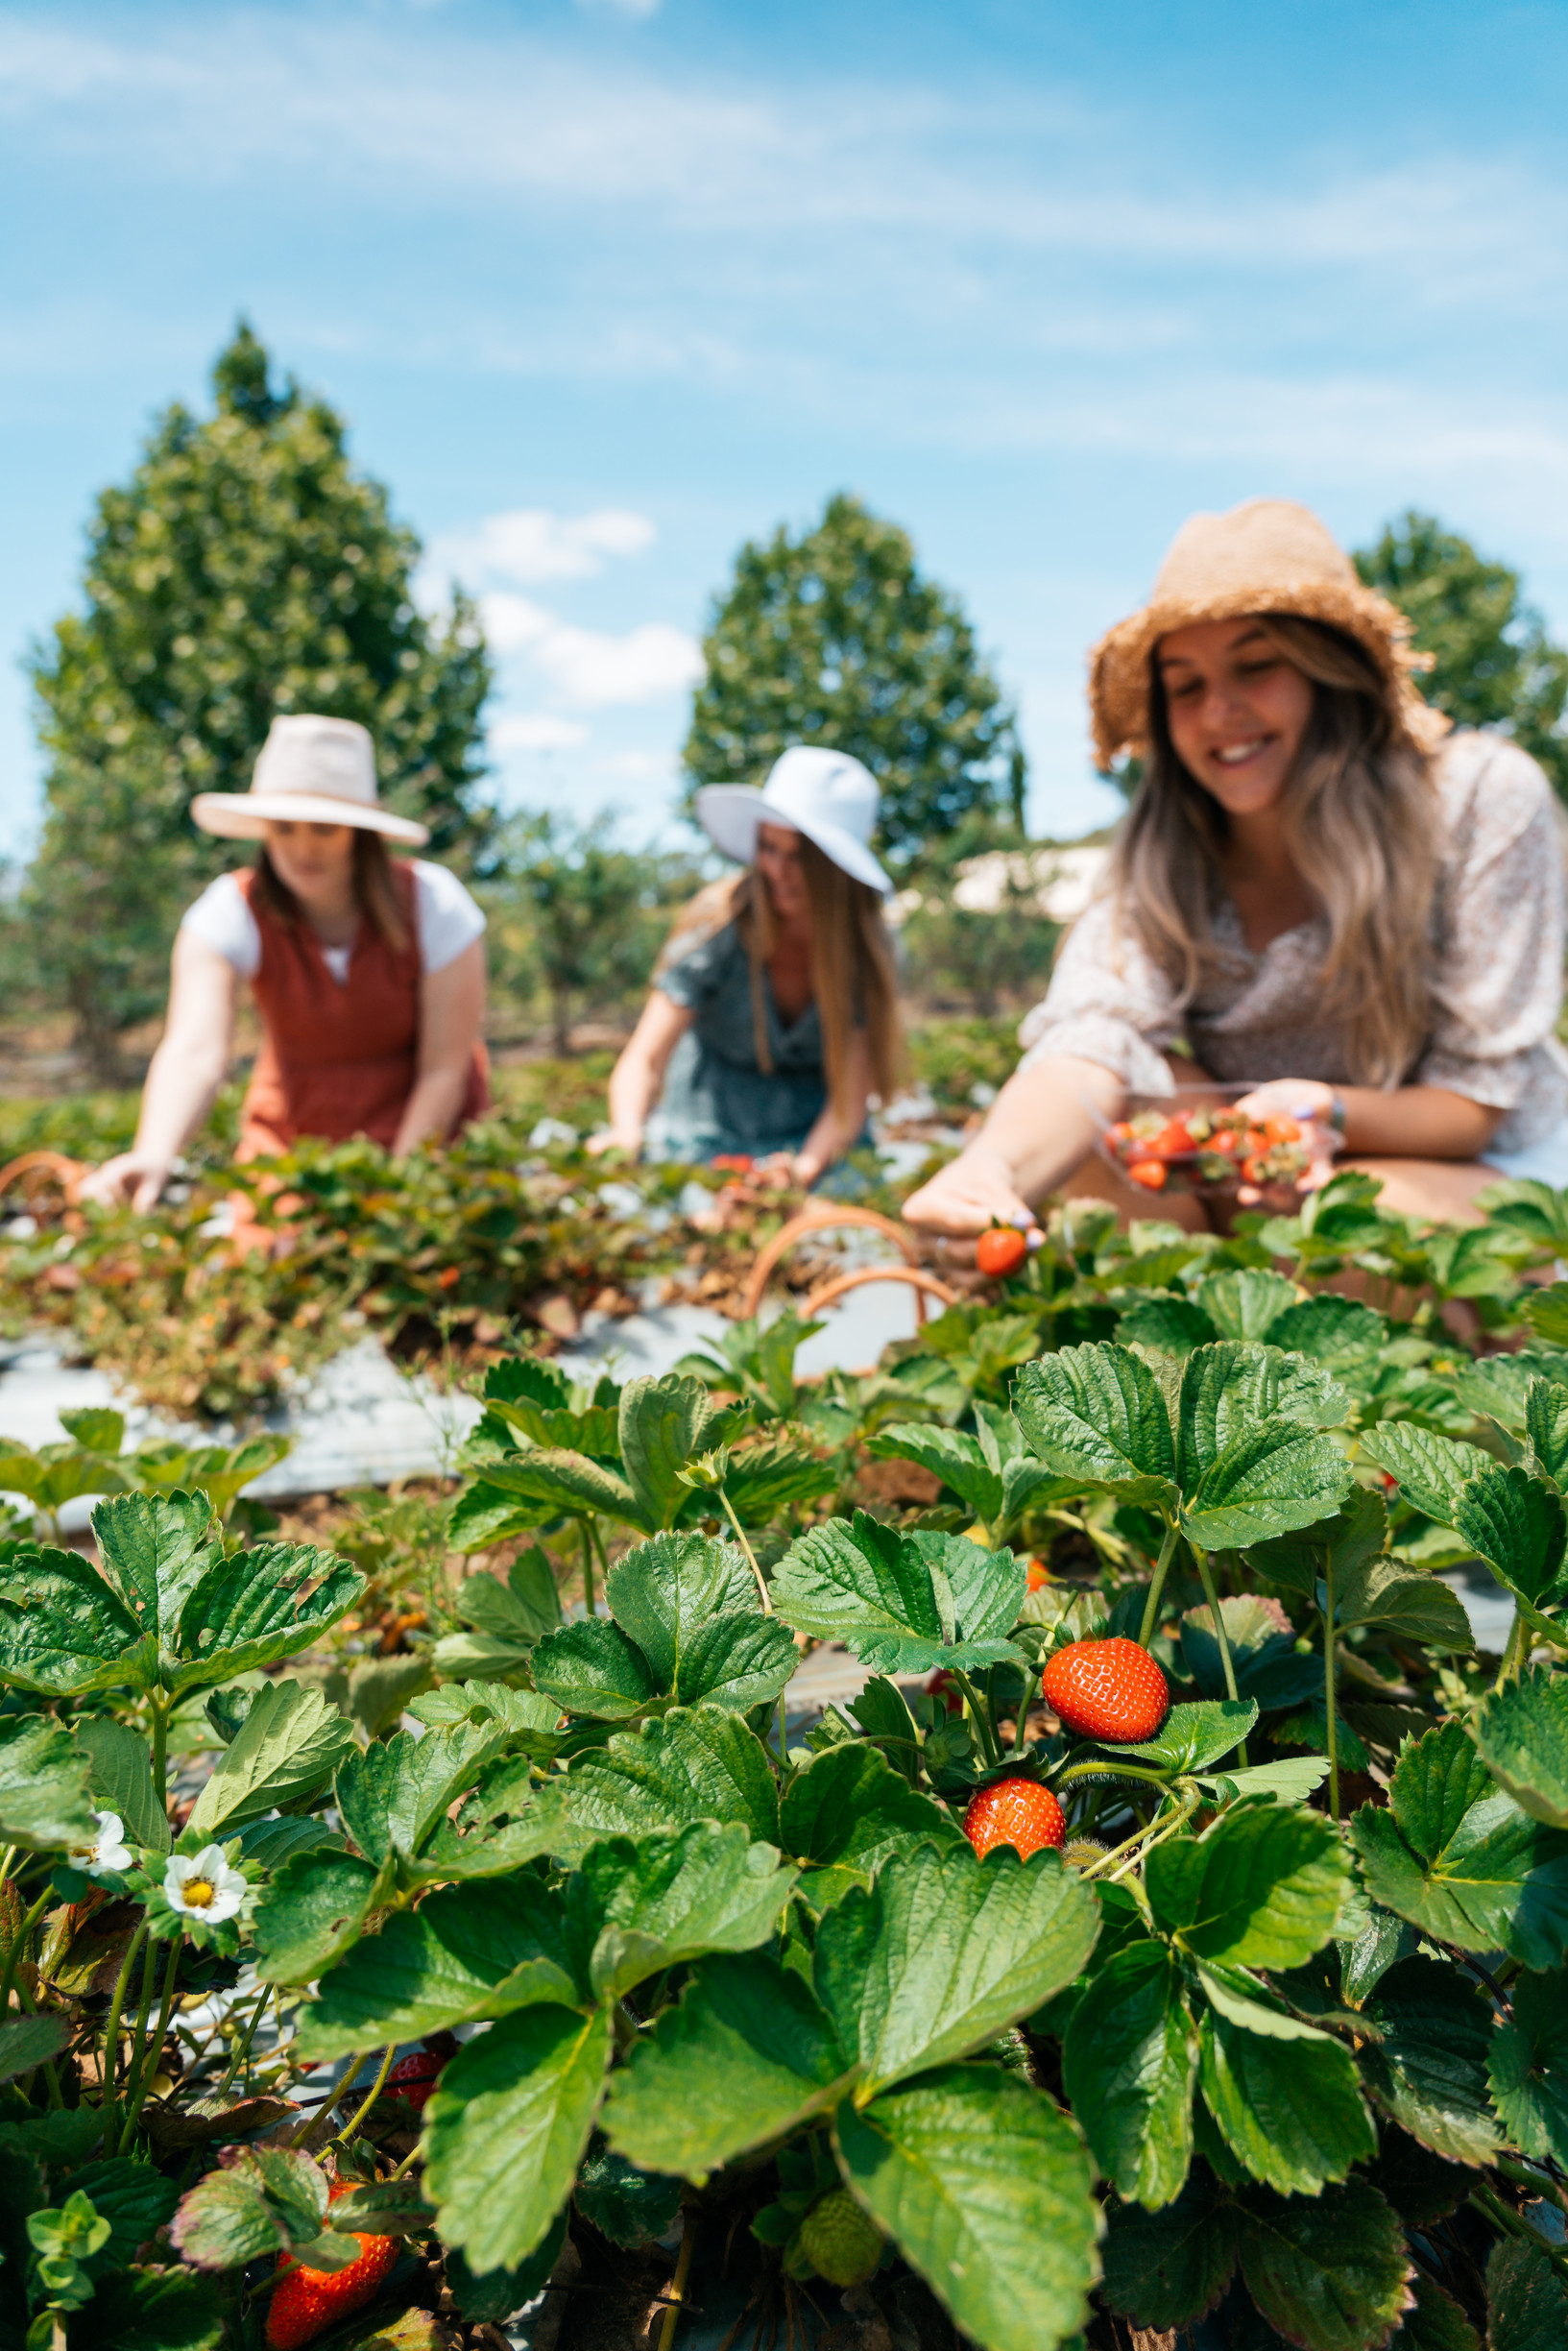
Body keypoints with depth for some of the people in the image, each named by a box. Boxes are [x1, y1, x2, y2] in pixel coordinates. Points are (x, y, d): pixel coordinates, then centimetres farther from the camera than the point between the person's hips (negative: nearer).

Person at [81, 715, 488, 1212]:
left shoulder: (433, 905, -17)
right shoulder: (229, 914, -16)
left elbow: (444, 1069, -14)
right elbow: (194, 1050, -31)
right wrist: (153, 1157, -49)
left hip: (423, 1136, -1)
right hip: (291, 1135, 1)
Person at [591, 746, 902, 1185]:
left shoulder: (868, 946, -10)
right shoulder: (719, 922, -15)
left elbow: (851, 1098, -12)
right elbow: (644, 1058, -17)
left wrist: (807, 1166, -31)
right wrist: (627, 1131, -38)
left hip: (819, 1140, 2)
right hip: (703, 1140, -1)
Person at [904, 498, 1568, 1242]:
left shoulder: (1480, 798, -18)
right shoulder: (1160, 865, -12)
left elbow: (1475, 1102, -13)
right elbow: (1090, 1044, -32)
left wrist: (1322, 1108, -34)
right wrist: (993, 1165, -55)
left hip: (1493, 1175, -2)